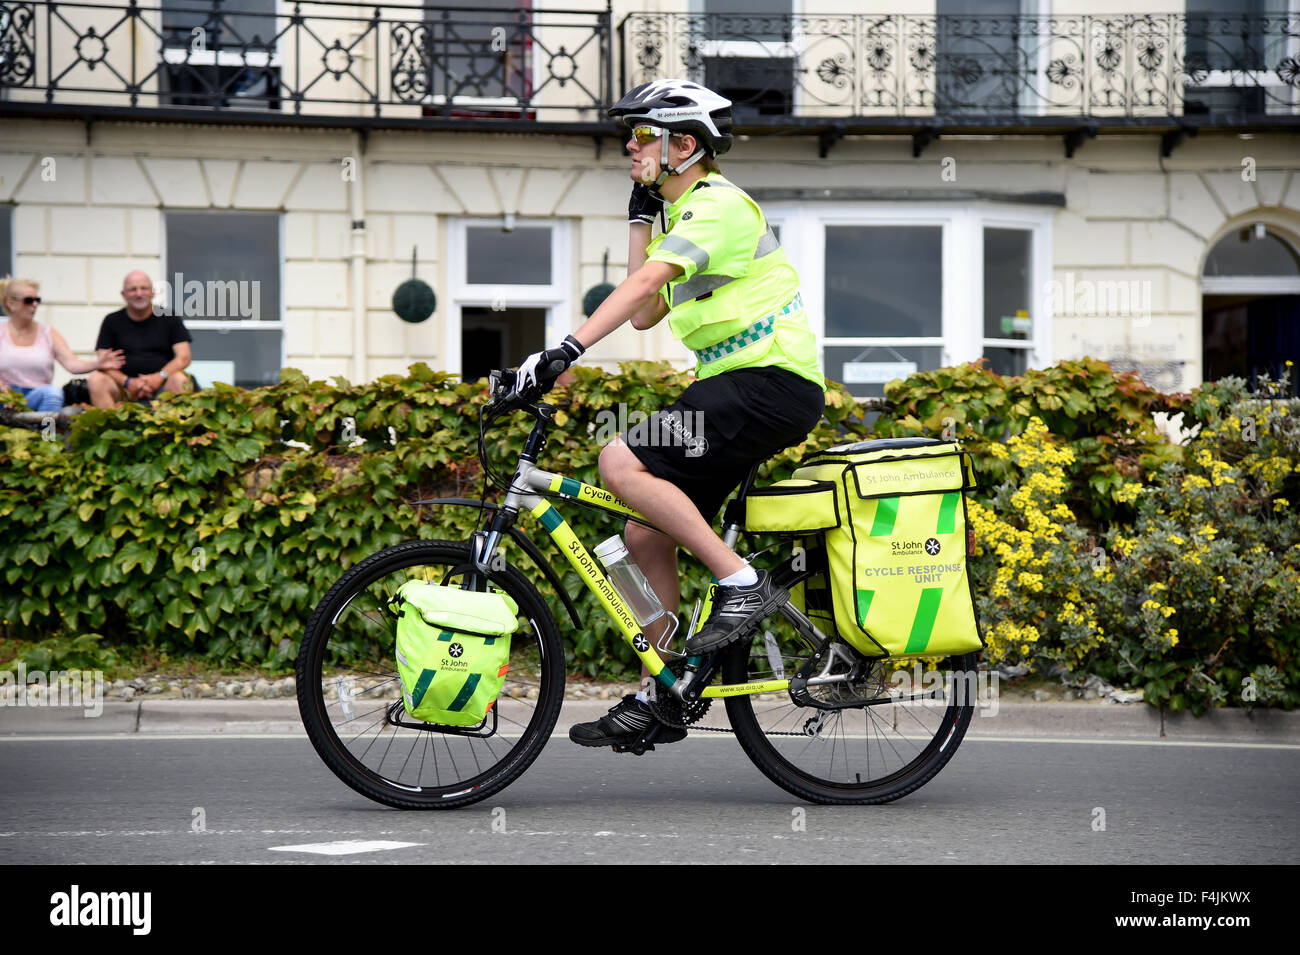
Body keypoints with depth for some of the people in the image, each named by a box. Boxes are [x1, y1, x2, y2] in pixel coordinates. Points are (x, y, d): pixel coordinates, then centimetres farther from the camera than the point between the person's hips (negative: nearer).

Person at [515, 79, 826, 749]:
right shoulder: (682, 213, 20)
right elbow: (644, 315, 18)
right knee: (646, 535, 6)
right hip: (734, 387, 10)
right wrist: (639, 217, 16)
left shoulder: (717, 205, -12)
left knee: (621, 463, -23)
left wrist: (569, 348, -35)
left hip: (772, 384, -10)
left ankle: (743, 584, -16)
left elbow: (642, 286, -26)